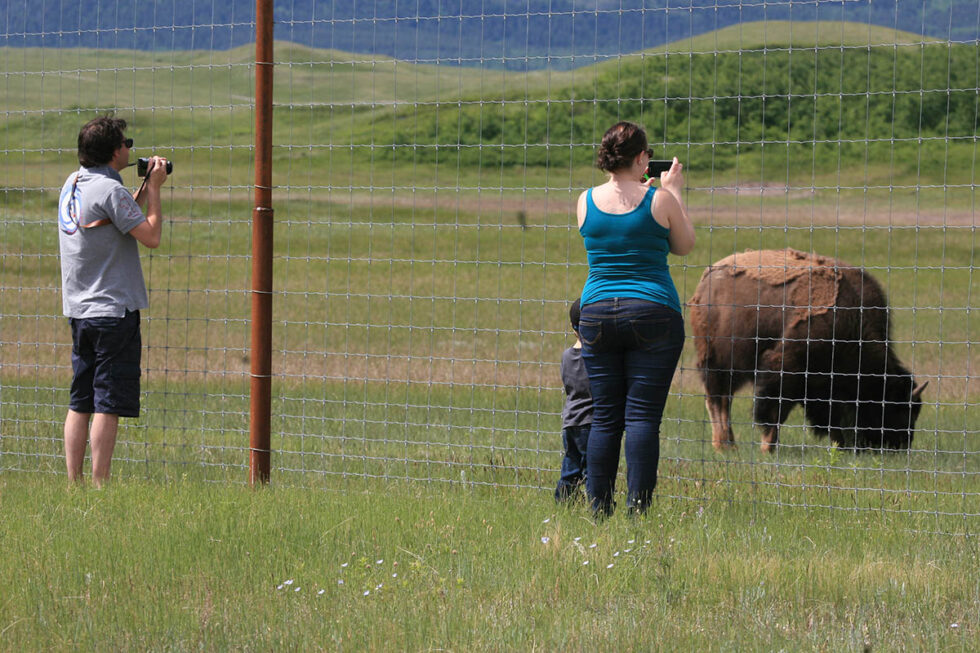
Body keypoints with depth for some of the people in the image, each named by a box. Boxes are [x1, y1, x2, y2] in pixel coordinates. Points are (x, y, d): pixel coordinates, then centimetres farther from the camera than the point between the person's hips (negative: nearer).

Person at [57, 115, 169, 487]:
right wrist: (154, 189, -4)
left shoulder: (73, 184, 11)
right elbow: (150, 236, -15)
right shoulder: (109, 189, -15)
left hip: (78, 310, 8)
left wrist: (146, 187, 19)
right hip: (113, 310, -8)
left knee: (80, 402, 10)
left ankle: (74, 484, 11)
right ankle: (100, 485, -7)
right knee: (109, 404, -6)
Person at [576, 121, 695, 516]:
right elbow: (684, 246, 10)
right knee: (643, 416, -3)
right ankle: (637, 508, -8)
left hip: (597, 316, 3)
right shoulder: (660, 201, -6)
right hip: (653, 314, -3)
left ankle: (598, 509, 4)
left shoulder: (586, 202, 3)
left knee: (604, 417, 6)